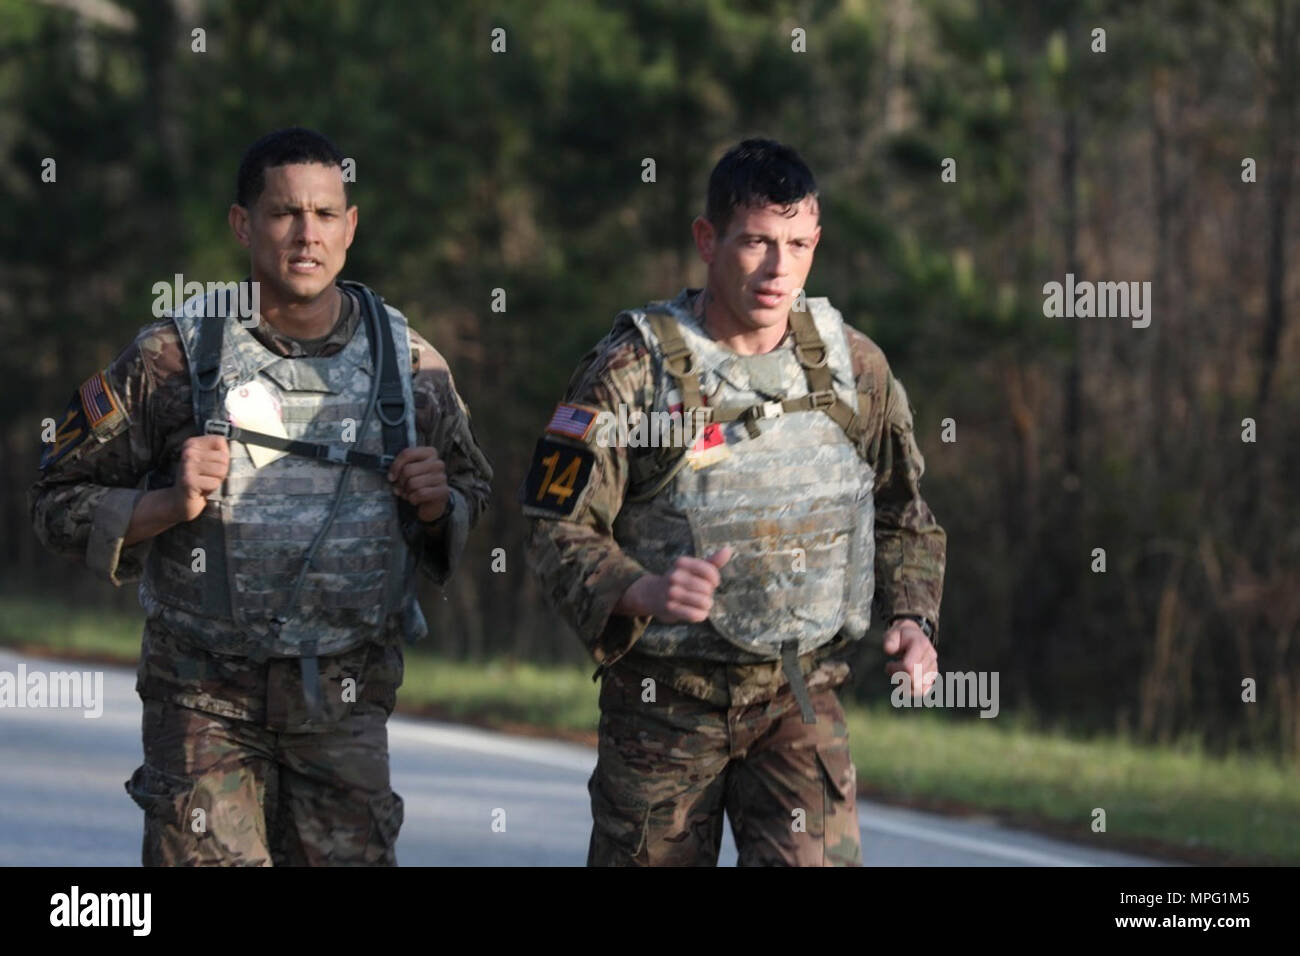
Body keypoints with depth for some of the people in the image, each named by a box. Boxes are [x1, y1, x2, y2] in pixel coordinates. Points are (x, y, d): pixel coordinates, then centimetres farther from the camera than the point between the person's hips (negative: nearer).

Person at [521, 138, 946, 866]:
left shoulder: (852, 367, 3)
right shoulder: (631, 372, -9)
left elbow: (903, 518, 16)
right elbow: (562, 536, -11)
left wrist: (913, 617, -2)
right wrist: (642, 592, -30)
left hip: (802, 698, 2)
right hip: (665, 703, -2)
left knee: (819, 861, -15)